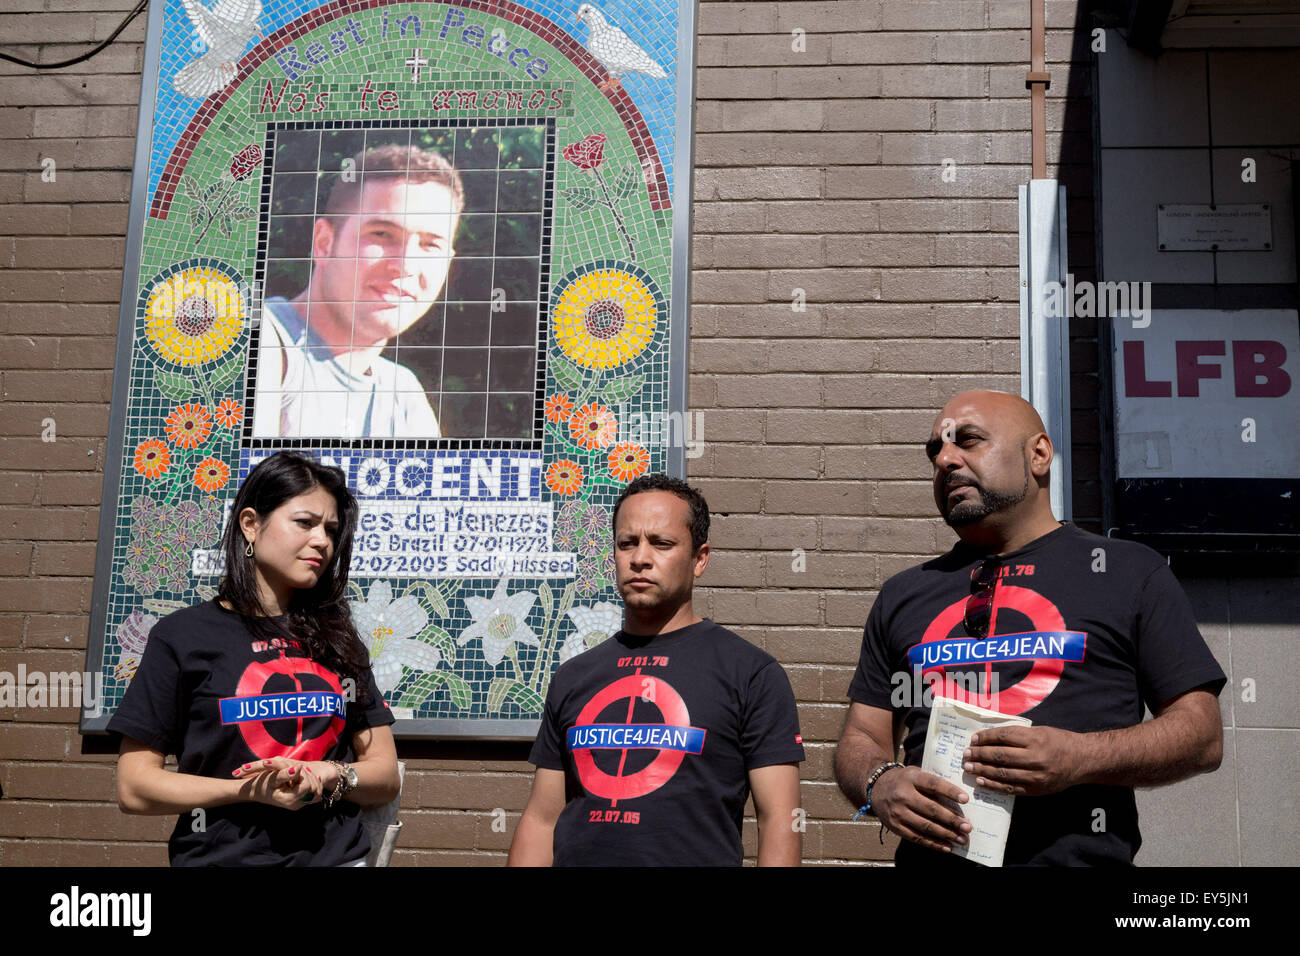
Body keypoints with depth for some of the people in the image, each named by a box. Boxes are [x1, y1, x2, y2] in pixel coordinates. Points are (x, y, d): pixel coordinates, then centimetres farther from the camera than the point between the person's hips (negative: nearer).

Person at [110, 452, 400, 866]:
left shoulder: (337, 639, 9)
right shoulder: (183, 635, -2)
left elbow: (386, 775, 8)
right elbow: (133, 788, -6)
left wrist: (330, 776, -13)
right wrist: (252, 789, -17)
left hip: (337, 854, 3)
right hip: (221, 856, -3)